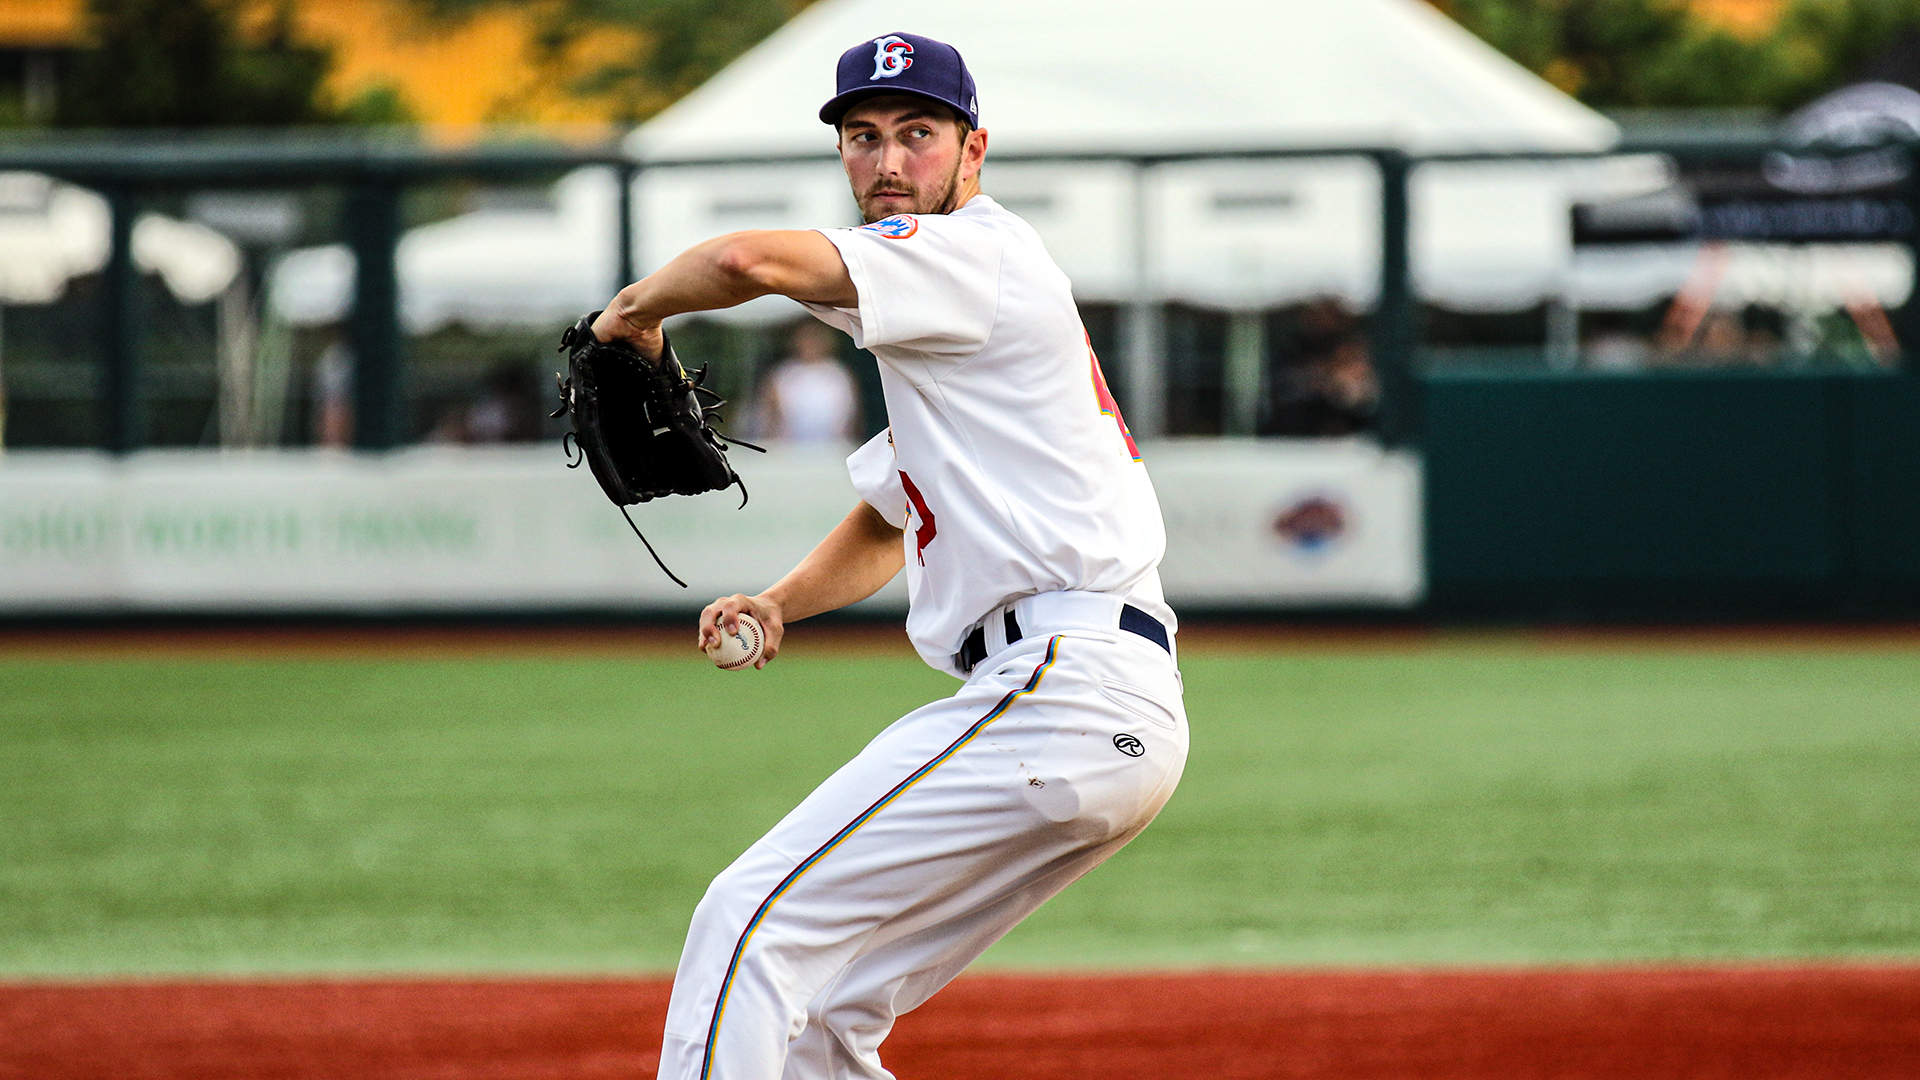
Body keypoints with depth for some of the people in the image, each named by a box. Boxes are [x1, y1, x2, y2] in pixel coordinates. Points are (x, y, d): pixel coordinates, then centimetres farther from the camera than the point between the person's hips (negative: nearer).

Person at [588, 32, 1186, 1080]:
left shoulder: (979, 250, -6)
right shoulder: (936, 328, 27)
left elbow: (749, 260, -21)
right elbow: (889, 515, 37)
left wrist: (638, 307, -2)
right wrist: (778, 602, 18)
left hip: (1062, 689, -10)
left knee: (751, 921, -12)